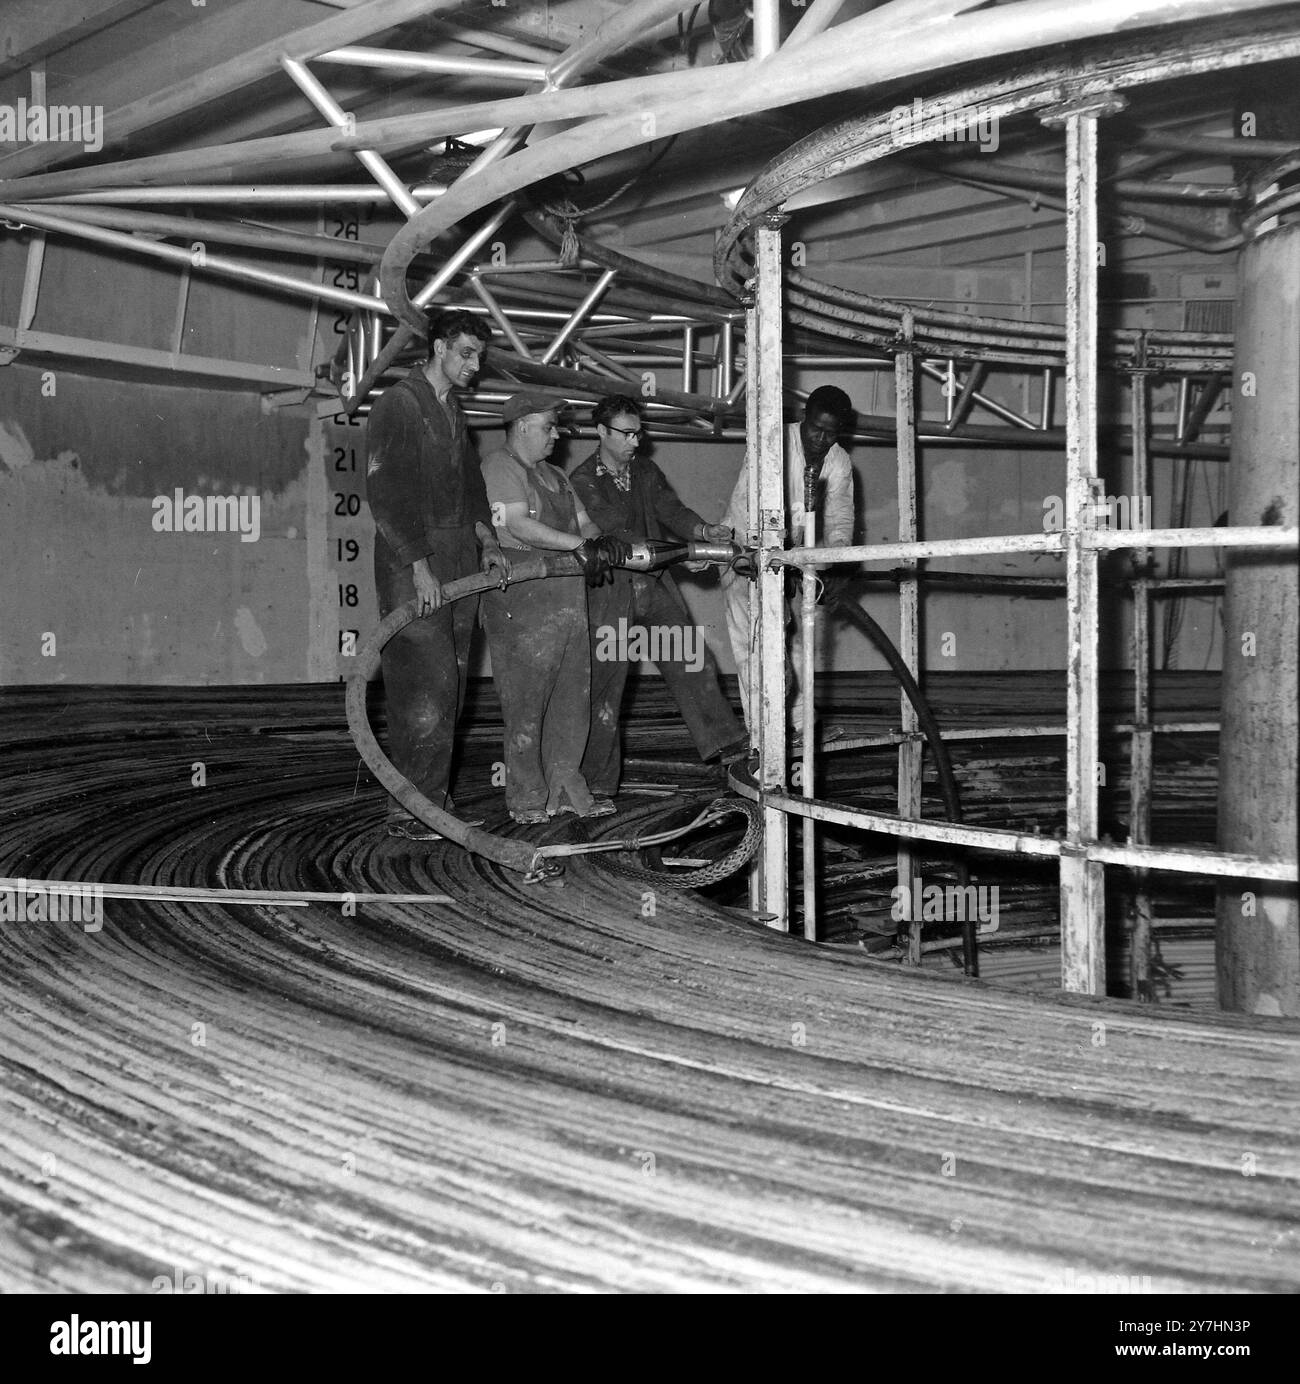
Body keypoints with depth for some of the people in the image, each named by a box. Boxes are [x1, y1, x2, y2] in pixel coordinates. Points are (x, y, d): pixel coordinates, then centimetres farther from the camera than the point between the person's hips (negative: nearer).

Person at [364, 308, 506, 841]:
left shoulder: (453, 412, 20)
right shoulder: (398, 404, -6)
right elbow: (385, 492, -13)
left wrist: (486, 541, 11)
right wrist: (419, 564, -18)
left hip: (459, 565, 8)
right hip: (412, 563, -8)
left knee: (448, 686, 6)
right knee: (426, 682, -11)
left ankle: (435, 800, 11)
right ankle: (407, 809, -6)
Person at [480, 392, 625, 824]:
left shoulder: (554, 476, 23)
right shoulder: (498, 467, -6)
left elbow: (583, 522, 17)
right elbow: (517, 524, -19)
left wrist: (602, 545, -7)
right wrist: (579, 544, -23)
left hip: (568, 598, 9)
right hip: (523, 599, -9)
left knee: (573, 698, 10)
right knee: (526, 703, -4)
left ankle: (564, 788, 19)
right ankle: (527, 799, 3)